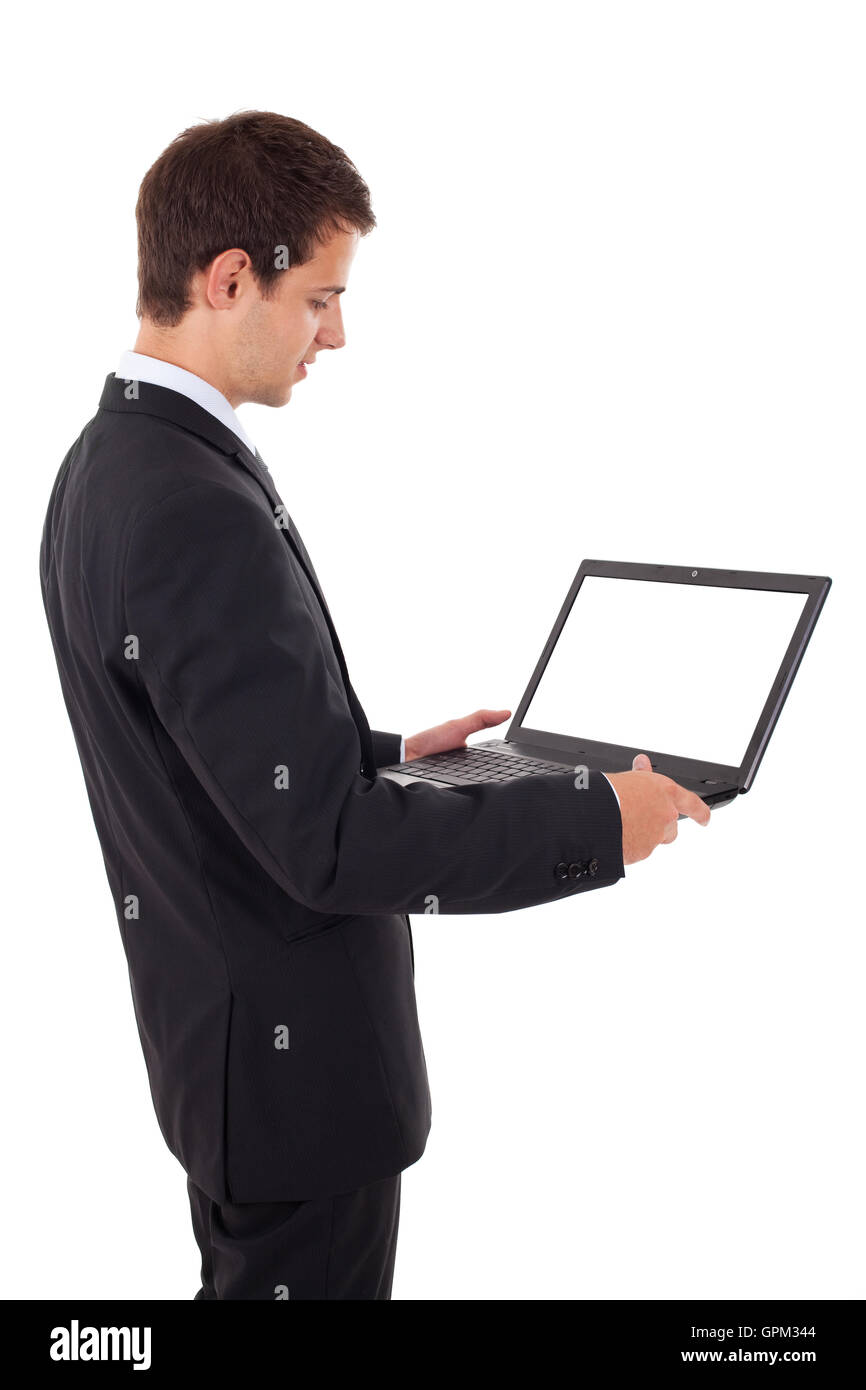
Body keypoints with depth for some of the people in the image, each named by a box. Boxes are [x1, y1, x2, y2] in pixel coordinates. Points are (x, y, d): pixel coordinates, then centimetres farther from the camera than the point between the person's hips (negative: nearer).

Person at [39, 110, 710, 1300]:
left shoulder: (106, 464, 4)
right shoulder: (199, 515, -28)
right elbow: (331, 843, -28)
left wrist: (392, 753, 13)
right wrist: (599, 820, -19)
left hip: (213, 1019, 9)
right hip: (294, 1057, -9)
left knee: (245, 1271, 27)